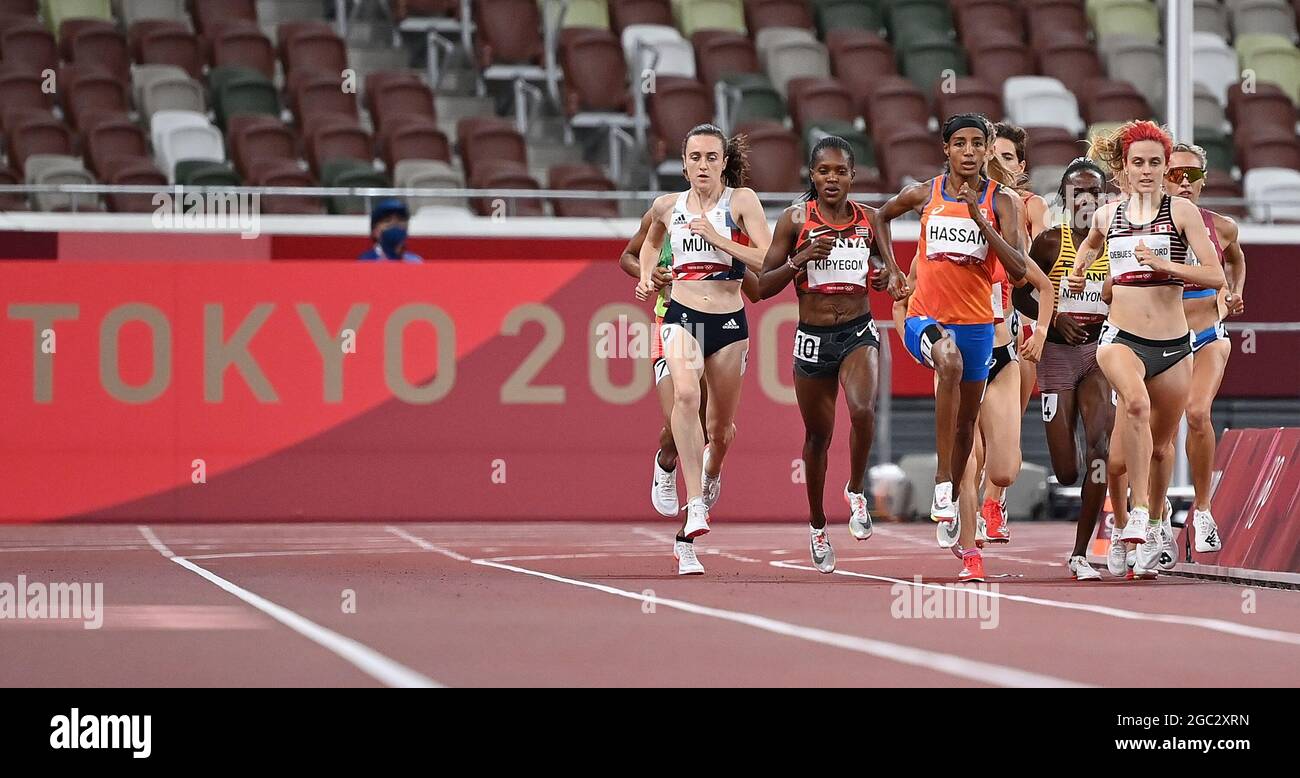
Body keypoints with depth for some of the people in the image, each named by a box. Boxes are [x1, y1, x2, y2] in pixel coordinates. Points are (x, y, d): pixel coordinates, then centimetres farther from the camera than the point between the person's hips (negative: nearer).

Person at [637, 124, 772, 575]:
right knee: (685, 394, -31)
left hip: (729, 322, 0)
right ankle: (694, 504, -36)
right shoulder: (668, 207, 6)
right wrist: (646, 277, 12)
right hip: (681, 316, 0)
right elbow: (651, 240, 30)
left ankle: (710, 474, 50)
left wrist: (718, 238, -19)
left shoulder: (741, 201, -3)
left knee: (721, 429, 12)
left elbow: (768, 262, -12)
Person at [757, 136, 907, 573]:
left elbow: (888, 271, 18)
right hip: (813, 336, 0)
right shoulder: (795, 219, -4)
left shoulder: (869, 219, 2)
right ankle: (817, 525, 33)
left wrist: (891, 280, -5)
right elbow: (763, 287, -4)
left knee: (863, 409, -28)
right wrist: (801, 258, -18)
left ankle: (856, 491, -3)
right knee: (818, 434, 12)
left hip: (859, 331, 0)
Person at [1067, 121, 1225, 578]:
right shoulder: (1107, 215, 8)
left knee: (1161, 445, 12)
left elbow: (1216, 276, -12)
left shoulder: (1181, 211, -3)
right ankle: (1137, 511, -30)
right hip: (1121, 337, 0)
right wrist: (1078, 271, 20)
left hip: (1173, 344, 0)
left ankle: (1153, 529, 36)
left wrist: (1162, 263, -21)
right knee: (1136, 402, -33)